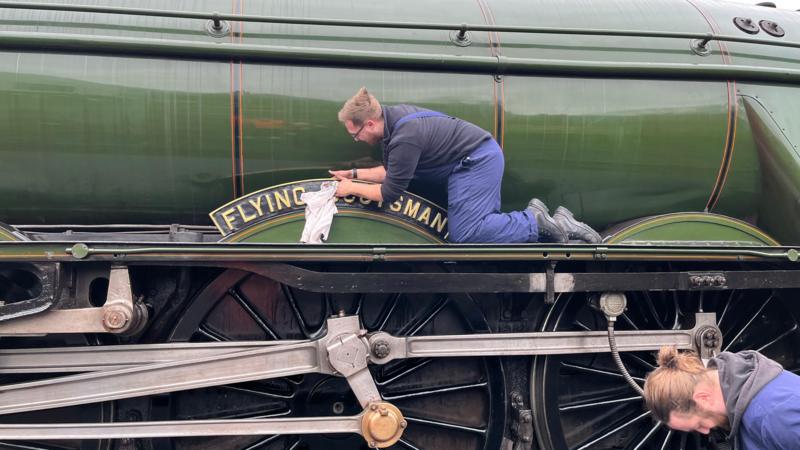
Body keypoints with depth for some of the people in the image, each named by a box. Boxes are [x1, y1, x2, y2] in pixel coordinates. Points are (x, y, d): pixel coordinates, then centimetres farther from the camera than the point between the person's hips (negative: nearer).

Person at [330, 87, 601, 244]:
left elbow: (389, 193, -17)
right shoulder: (392, 117, 6)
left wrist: (352, 188, -4)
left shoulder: (404, 137, -25)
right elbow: (391, 170, 18)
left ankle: (536, 223, -10)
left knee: (464, 234, -16)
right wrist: (354, 174, 12)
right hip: (483, 156, 10)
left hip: (477, 162, -10)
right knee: (485, 225, 9)